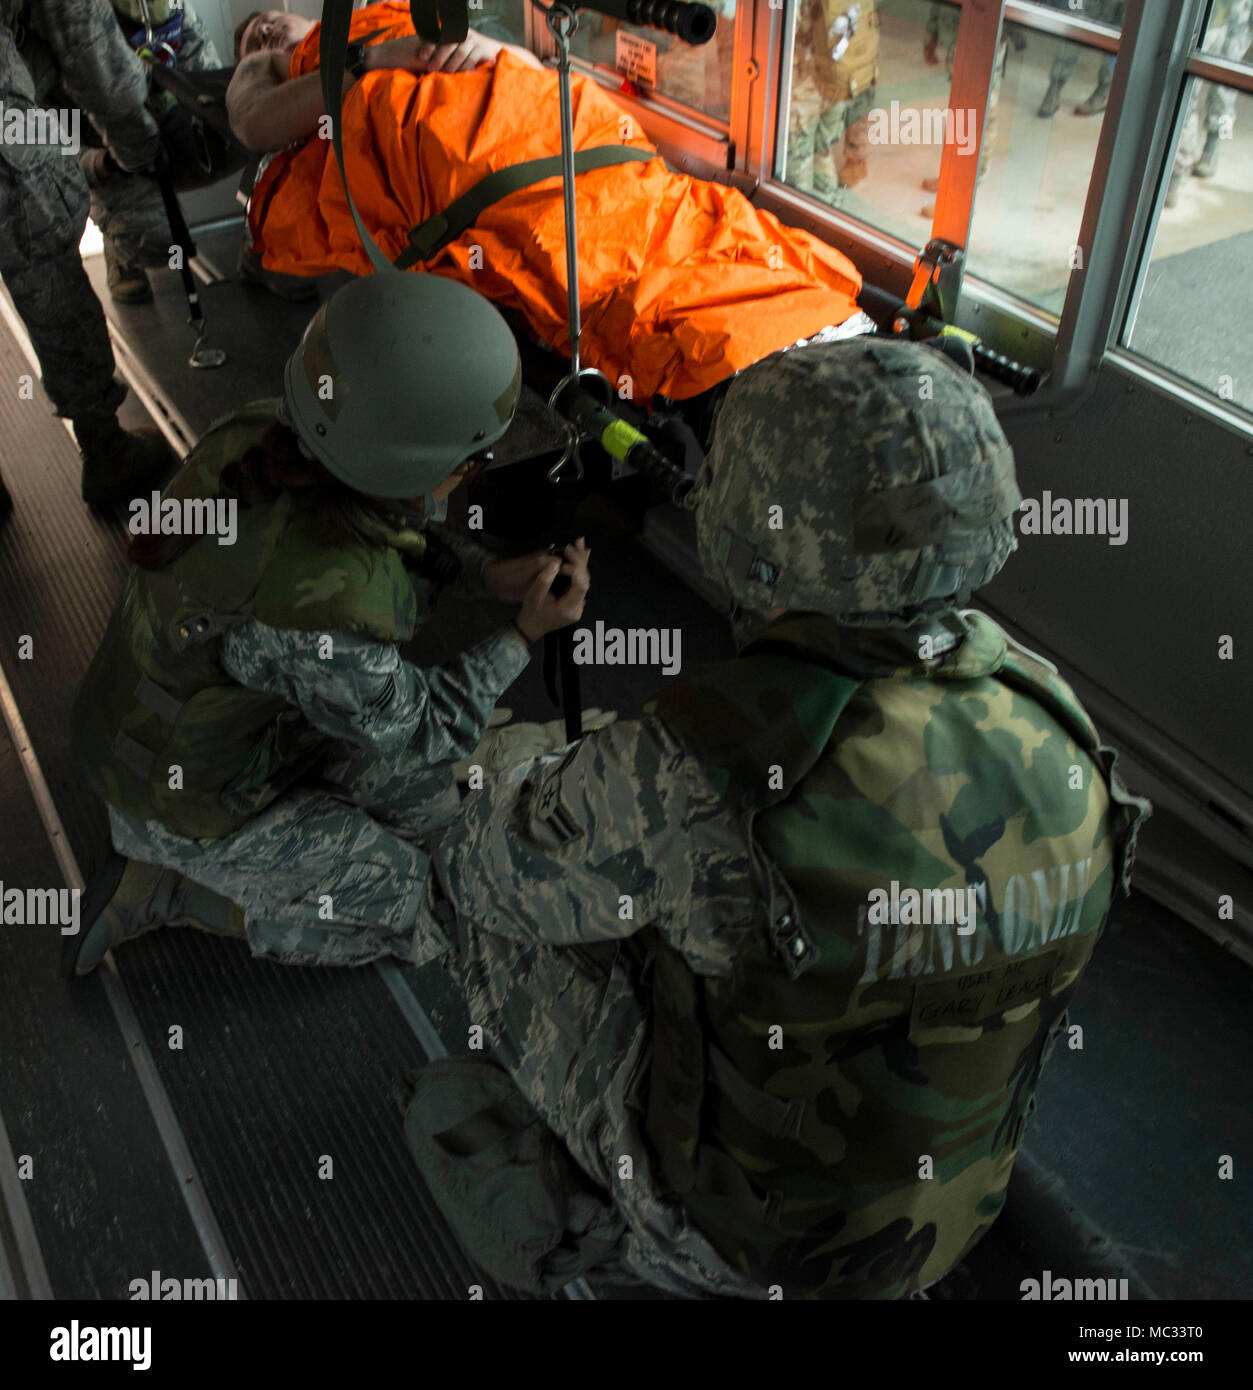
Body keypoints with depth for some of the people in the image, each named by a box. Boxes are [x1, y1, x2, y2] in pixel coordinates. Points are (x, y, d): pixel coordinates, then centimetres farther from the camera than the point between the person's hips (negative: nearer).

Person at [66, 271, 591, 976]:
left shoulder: (264, 432, -20)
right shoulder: (324, 613, -41)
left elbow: (396, 522, 1)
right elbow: (417, 731, -21)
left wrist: (490, 570, -12)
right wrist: (527, 634, -13)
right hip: (186, 795, -7)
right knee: (406, 903, 6)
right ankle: (160, 887, 8)